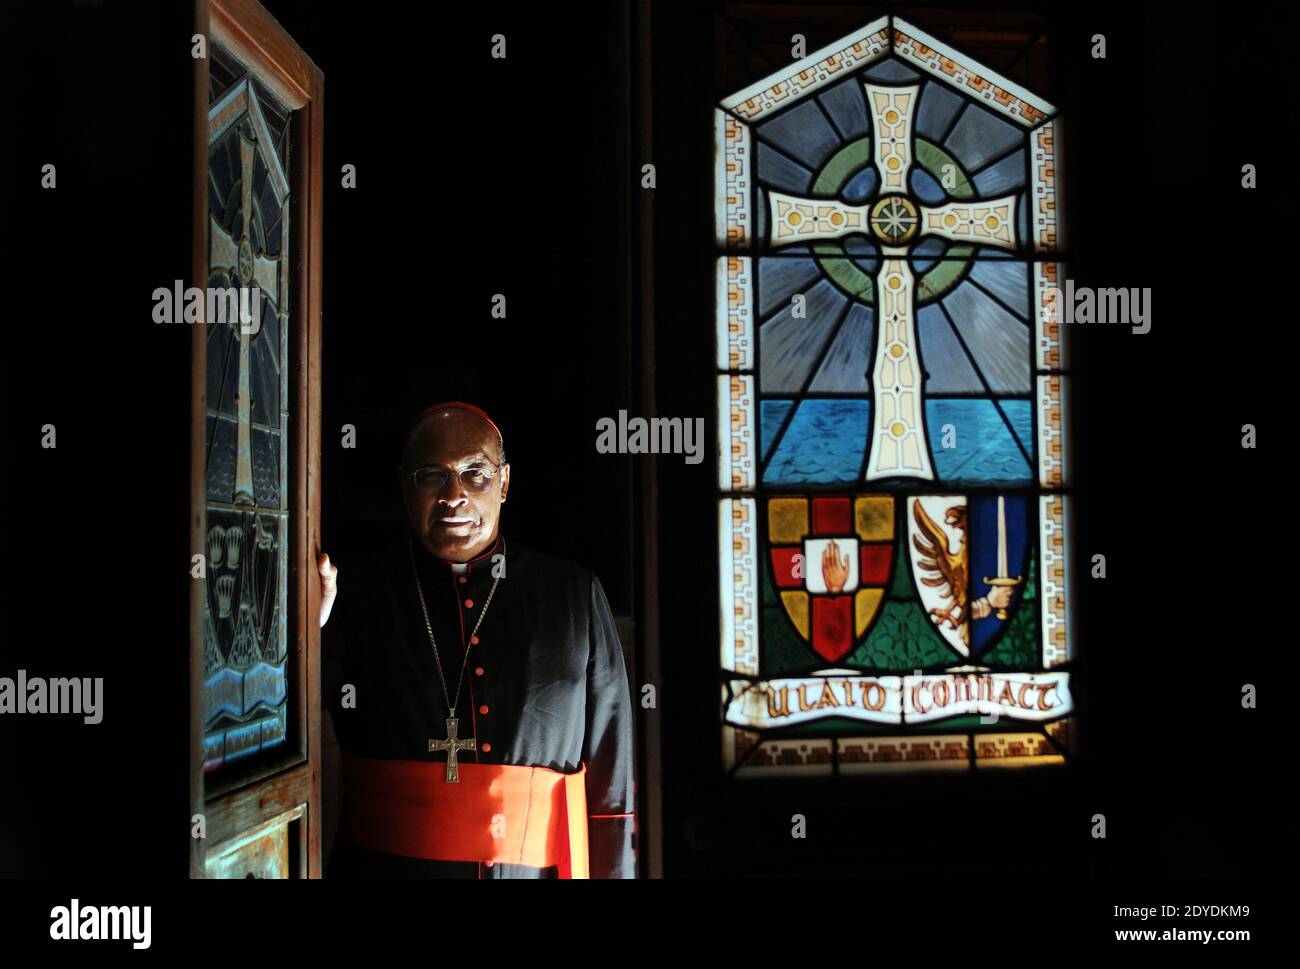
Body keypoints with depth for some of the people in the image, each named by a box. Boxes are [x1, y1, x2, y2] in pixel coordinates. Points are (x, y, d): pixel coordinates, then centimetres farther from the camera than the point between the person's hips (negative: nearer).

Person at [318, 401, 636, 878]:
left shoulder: (576, 596, 3)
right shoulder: (355, 596, -1)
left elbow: (610, 774, 4)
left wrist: (613, 872, -1)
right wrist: (309, 628, -24)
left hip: (535, 866, 1)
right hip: (385, 864, -1)